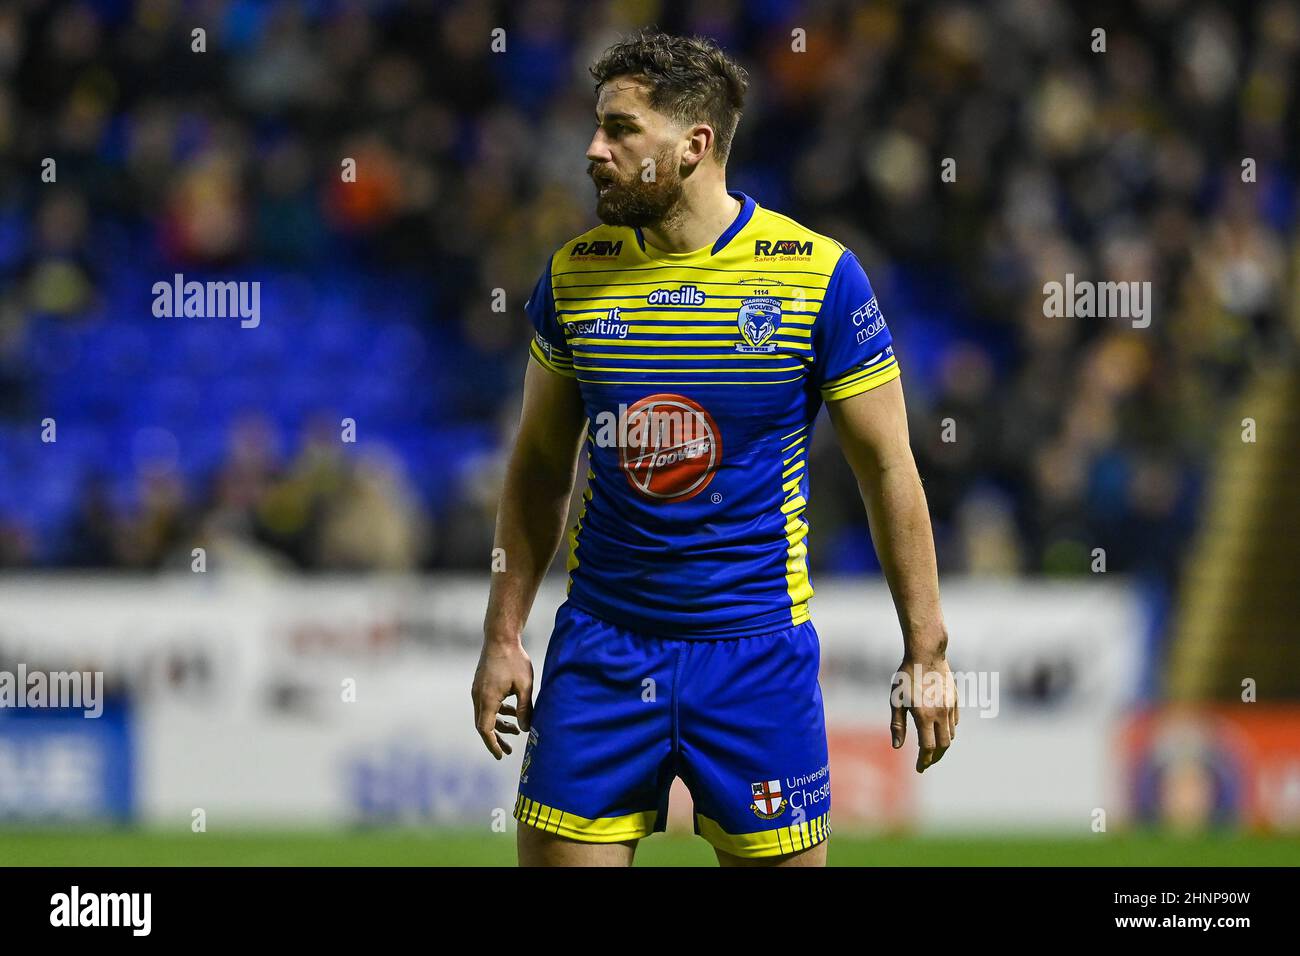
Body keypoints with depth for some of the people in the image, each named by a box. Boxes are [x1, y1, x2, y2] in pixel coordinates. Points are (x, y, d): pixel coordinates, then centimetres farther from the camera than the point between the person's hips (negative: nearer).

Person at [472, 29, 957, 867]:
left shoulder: (820, 276, -6)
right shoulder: (576, 274, 3)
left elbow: (889, 469, -2)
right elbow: (539, 465, 12)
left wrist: (925, 652, -3)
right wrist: (504, 637, 7)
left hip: (757, 642, -3)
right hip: (600, 641, 3)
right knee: (559, 856, -3)